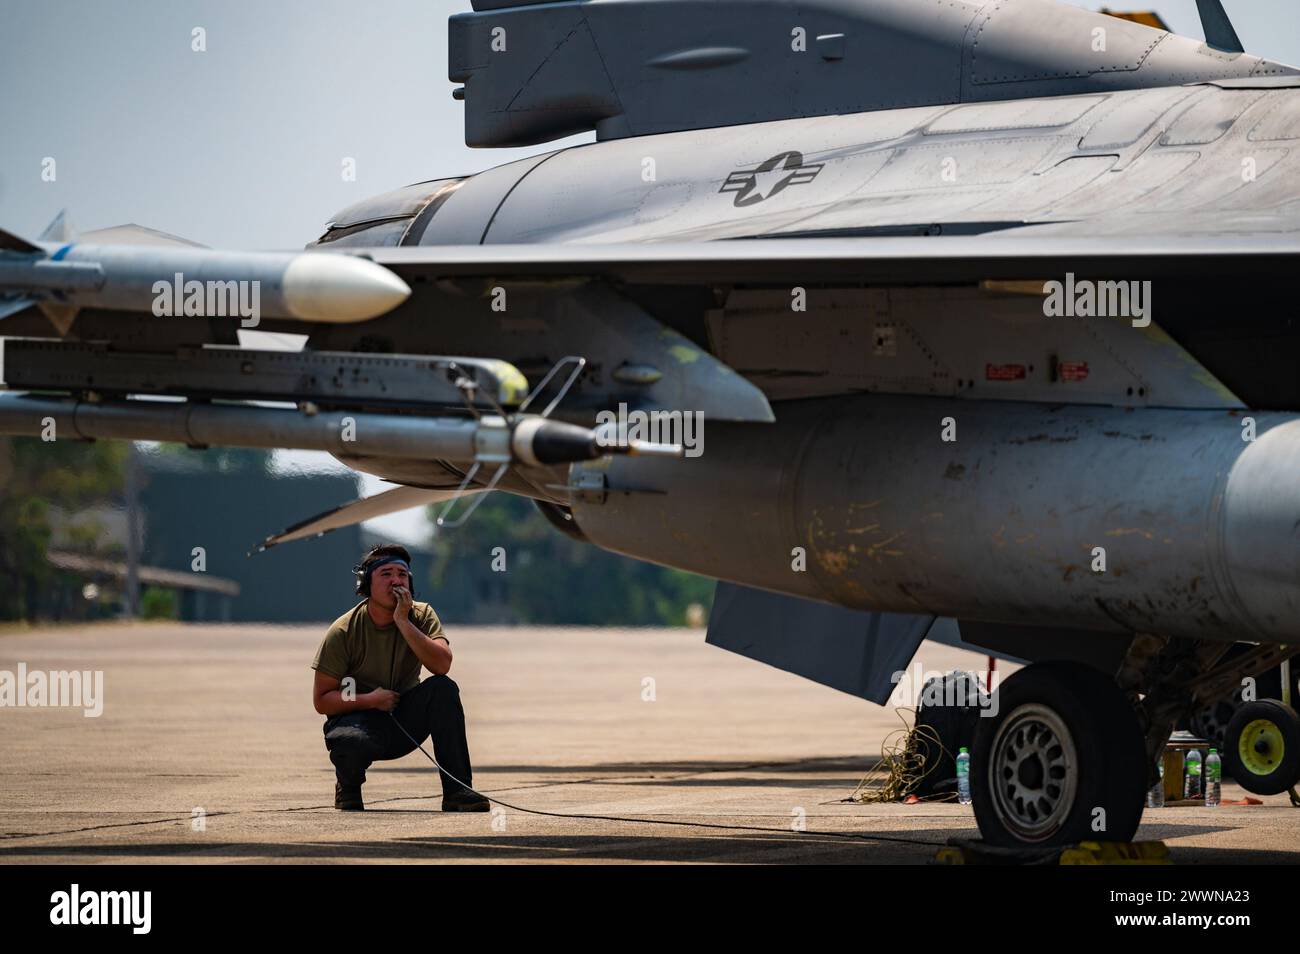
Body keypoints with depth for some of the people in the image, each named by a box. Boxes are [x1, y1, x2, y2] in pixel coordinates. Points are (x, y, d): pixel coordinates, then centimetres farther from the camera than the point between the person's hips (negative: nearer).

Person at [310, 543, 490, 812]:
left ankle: (457, 792, -23)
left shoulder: (421, 616, -4)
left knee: (444, 689, -26)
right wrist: (370, 700, -23)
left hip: (405, 721, 3)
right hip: (358, 717, -3)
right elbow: (321, 700, -9)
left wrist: (403, 622, -26)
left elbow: (442, 666, -22)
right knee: (353, 742, -39)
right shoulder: (343, 631, -11)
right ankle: (348, 790, 0)